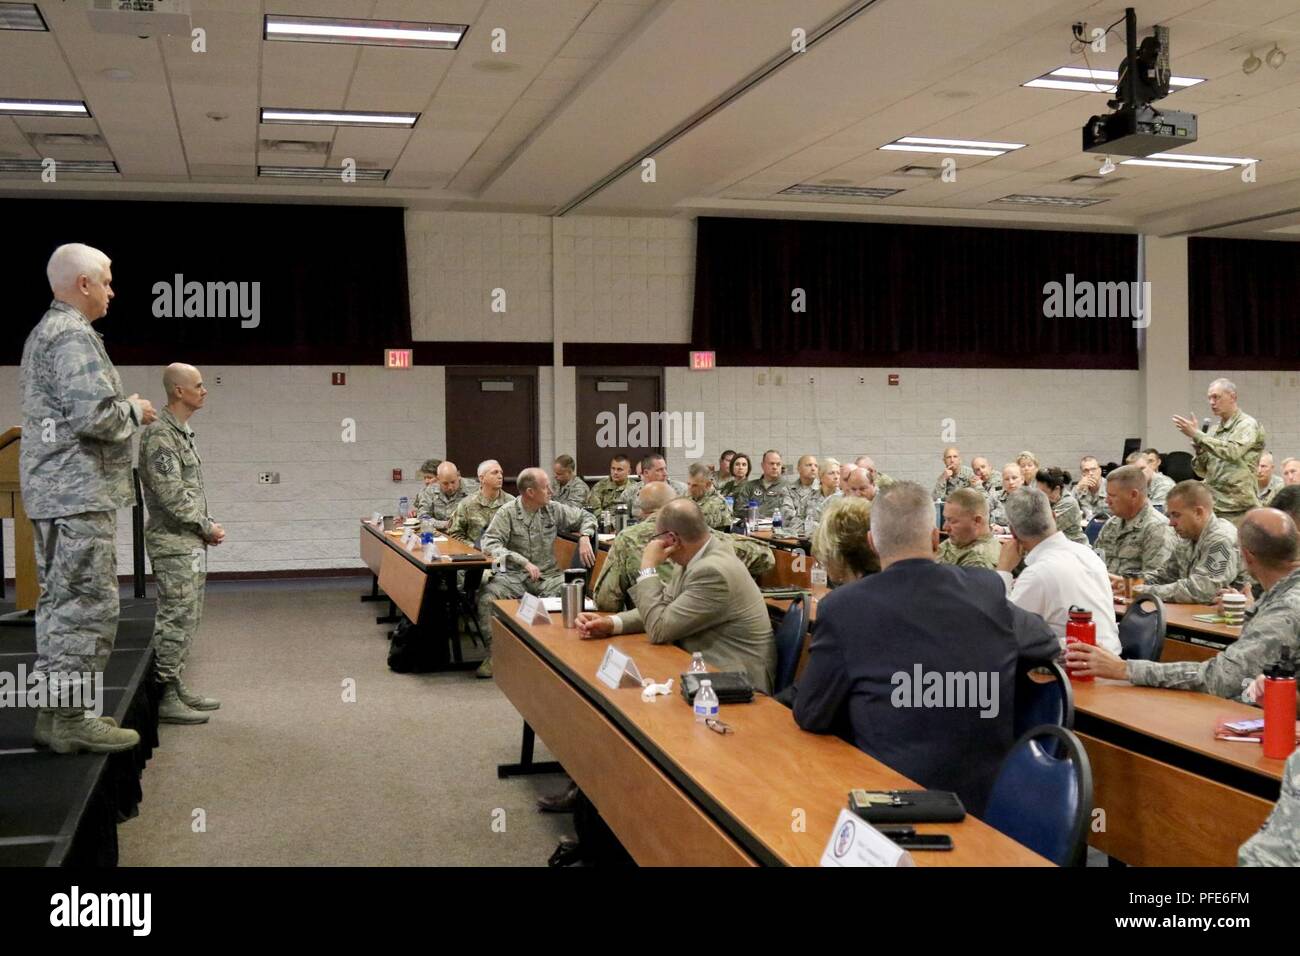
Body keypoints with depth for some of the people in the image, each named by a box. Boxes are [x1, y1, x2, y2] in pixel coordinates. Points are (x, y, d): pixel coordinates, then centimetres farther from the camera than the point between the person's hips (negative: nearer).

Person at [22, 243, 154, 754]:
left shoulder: (44, 332, 20)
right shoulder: (73, 335, -14)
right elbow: (94, 415, -23)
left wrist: (123, 408, 17)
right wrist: (134, 411, -5)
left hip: (51, 490, 11)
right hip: (79, 492, -11)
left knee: (59, 604, 14)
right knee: (87, 606, -7)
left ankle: (55, 711, 20)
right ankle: (70, 719, -2)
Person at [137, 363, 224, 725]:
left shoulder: (183, 433, 15)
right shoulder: (159, 434, -16)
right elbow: (172, 495, -20)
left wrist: (208, 525, 8)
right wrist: (207, 528, -11)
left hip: (191, 543, 10)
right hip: (174, 544, -10)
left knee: (187, 618, 14)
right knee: (176, 620, -6)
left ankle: (178, 688, 22)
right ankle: (167, 699, 0)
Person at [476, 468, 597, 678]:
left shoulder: (553, 510, 8)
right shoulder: (508, 513, -4)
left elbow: (586, 517, 21)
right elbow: (489, 543, -15)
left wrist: (584, 537, -2)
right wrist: (523, 562, -24)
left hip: (547, 575, 2)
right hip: (514, 575, -2)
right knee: (487, 595, -31)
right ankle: (494, 651, -19)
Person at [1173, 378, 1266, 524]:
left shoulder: (1247, 425, -3)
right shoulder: (1214, 431, 14)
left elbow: (1232, 452, -22)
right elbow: (1202, 471, 13)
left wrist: (1196, 434, -21)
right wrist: (1196, 442, -3)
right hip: (1213, 506, 6)